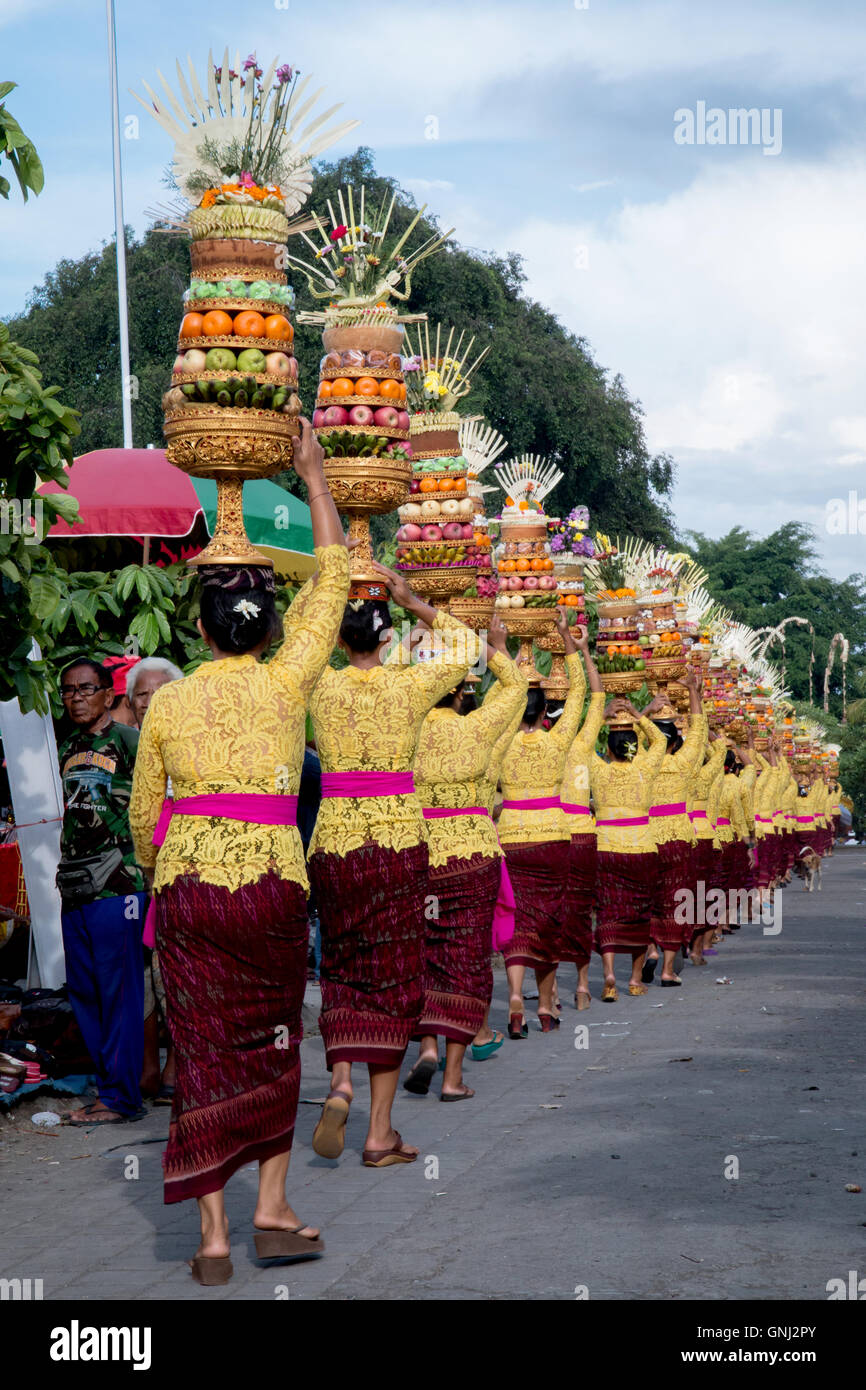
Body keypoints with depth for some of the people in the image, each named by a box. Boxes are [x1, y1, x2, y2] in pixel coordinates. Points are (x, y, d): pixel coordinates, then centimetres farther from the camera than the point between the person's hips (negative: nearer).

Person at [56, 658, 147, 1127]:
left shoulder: (127, 741, -3)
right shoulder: (67, 749, 16)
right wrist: (66, 873, 18)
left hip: (115, 882, -7)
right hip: (74, 885, 7)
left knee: (119, 991, -5)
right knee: (83, 991, 8)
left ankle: (121, 1097, -2)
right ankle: (108, 1086, 16)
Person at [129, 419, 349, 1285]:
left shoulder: (167, 703, 4)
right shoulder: (286, 684, 0)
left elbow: (143, 815, 12)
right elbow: (331, 581, 10)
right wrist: (313, 477, 18)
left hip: (186, 883, 1)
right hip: (271, 880, -1)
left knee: (205, 1052, 3)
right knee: (273, 1044, 13)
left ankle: (212, 1236, 1)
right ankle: (272, 1211, 13)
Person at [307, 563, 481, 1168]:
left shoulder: (320, 687, -1)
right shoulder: (409, 685, -4)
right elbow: (468, 644, 14)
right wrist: (413, 602, 6)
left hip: (333, 841, 2)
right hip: (398, 840, -1)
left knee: (341, 970, 17)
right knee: (394, 980, 5)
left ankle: (340, 1080, -8)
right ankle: (381, 1131, 4)